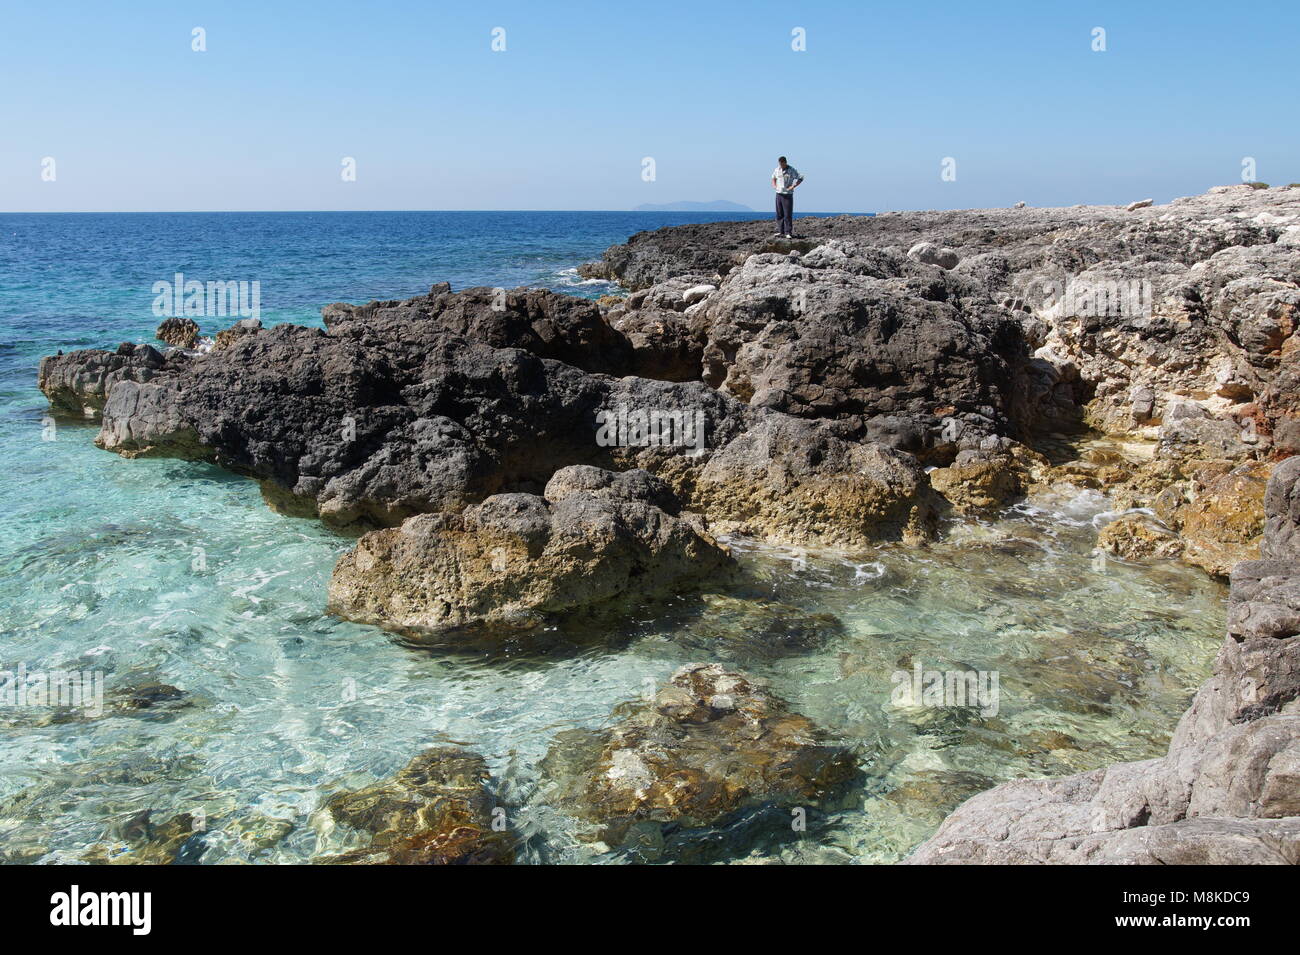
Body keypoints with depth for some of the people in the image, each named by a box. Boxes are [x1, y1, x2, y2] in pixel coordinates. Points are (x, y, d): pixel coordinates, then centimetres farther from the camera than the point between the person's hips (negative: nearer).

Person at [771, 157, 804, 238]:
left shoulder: (792, 170, -5)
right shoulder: (777, 170, 7)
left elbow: (800, 178, 1)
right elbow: (773, 178, 26)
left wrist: (793, 186, -10)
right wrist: (774, 185, 7)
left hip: (788, 195, -4)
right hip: (779, 194, 4)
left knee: (788, 214, -6)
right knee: (779, 214, 5)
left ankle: (788, 233, -5)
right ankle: (780, 232, 10)